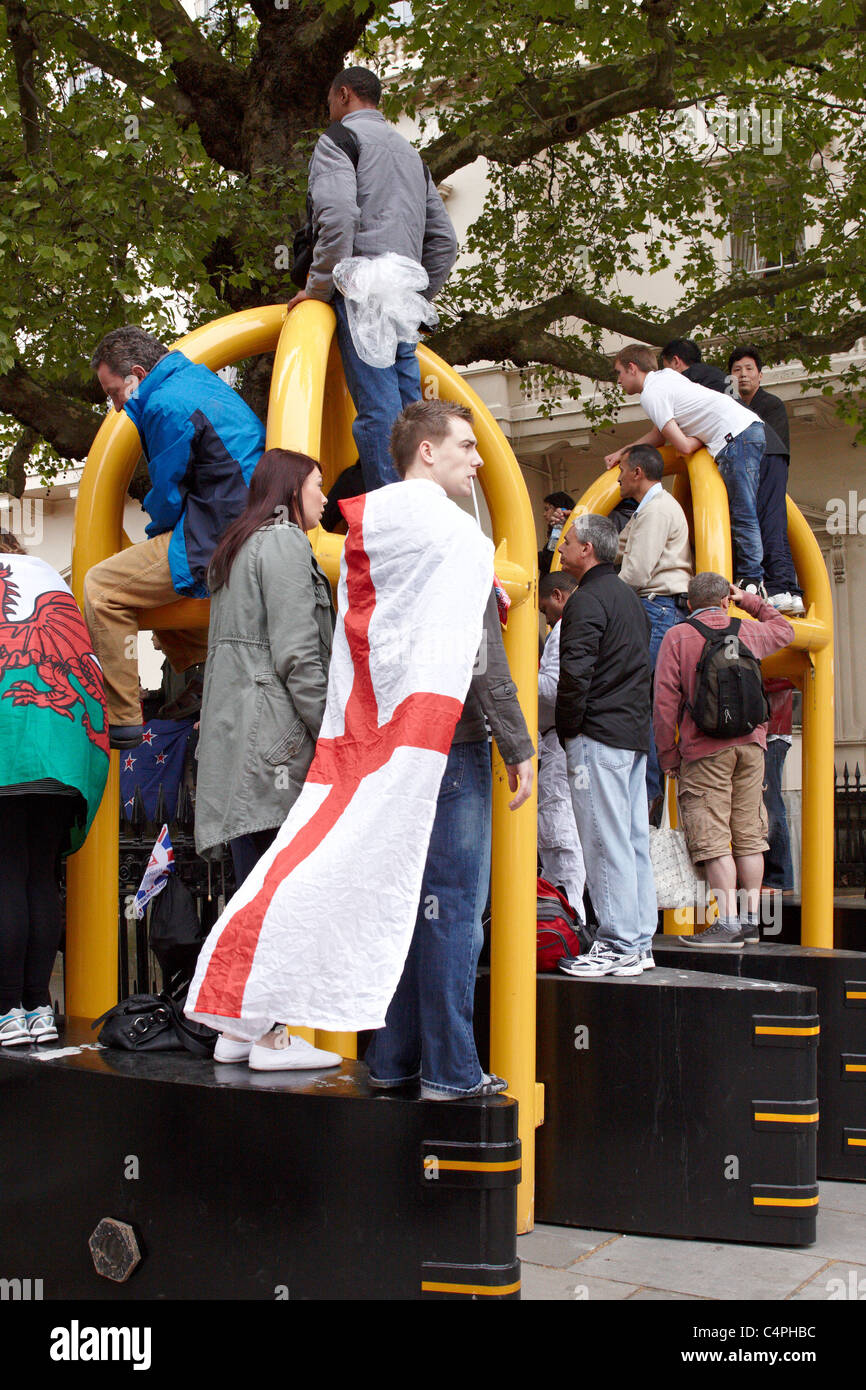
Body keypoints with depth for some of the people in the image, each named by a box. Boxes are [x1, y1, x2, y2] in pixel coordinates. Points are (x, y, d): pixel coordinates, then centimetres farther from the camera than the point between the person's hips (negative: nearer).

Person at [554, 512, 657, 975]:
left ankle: (618, 946, -7)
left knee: (606, 840, -8)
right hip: (635, 733, 10)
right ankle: (639, 943, 13)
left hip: (599, 734, -9)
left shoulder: (587, 600, -10)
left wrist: (567, 729, -8)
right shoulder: (630, 597, 20)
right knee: (635, 838, 9)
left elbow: (575, 673, -18)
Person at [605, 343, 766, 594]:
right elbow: (660, 435, 30)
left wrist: (703, 438, 12)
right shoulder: (666, 375, 23)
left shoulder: (650, 394, -5)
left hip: (735, 436, -9)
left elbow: (684, 447, -8)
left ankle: (751, 581, -11)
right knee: (742, 514, 8)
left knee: (741, 515, -9)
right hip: (752, 426, 9)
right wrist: (622, 452, 28)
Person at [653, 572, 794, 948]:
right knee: (749, 835, 9)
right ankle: (751, 919, 13)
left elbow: (665, 702, -6)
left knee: (713, 839, -5)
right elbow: (785, 629, 33)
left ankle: (729, 923, -11)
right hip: (751, 746, 4)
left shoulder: (677, 637, -2)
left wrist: (669, 755, 1)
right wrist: (749, 601, 34)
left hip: (705, 751, -4)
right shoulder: (749, 633, 9)